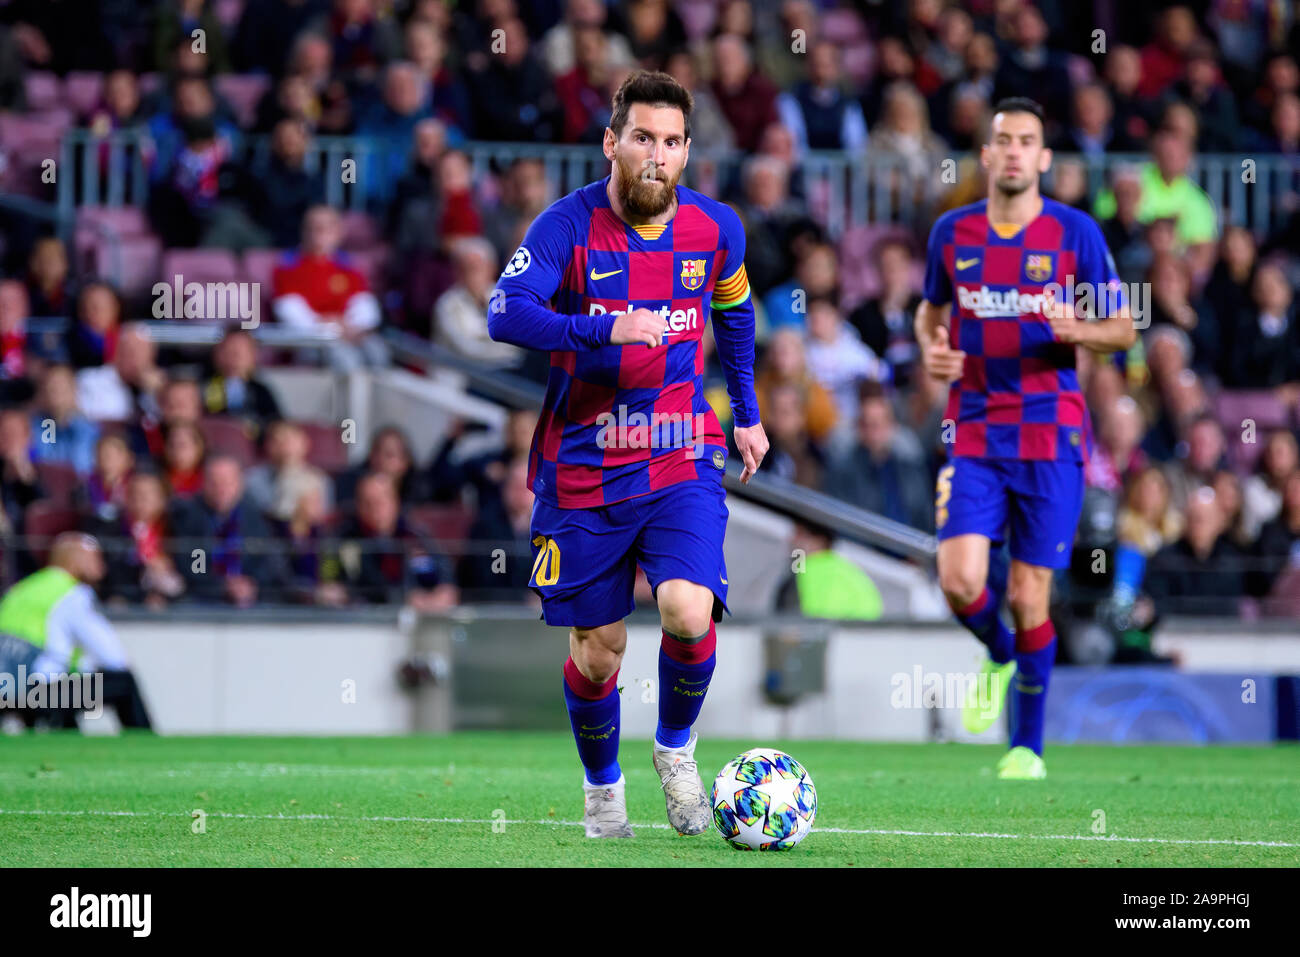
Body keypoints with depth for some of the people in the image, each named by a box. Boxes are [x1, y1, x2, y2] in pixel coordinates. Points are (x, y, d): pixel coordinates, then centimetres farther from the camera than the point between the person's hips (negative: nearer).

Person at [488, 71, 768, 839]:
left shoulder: (716, 228, -1)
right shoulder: (569, 226, -12)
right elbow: (505, 314, -26)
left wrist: (748, 414, 24)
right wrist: (607, 328, -38)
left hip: (683, 460, 1)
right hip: (585, 470, -1)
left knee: (690, 616, -20)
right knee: (597, 649, 5)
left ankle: (676, 748, 9)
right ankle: (602, 788, 32)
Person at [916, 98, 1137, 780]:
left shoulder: (1074, 231, -2)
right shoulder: (952, 232, 5)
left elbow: (1124, 329, 3)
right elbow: (931, 309, 22)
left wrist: (1078, 330, -19)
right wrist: (931, 348, -1)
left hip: (1050, 436, -2)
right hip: (975, 436, 2)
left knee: (1029, 595, -2)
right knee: (960, 582, -13)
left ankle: (1028, 746, 14)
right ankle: (998, 657, 23)